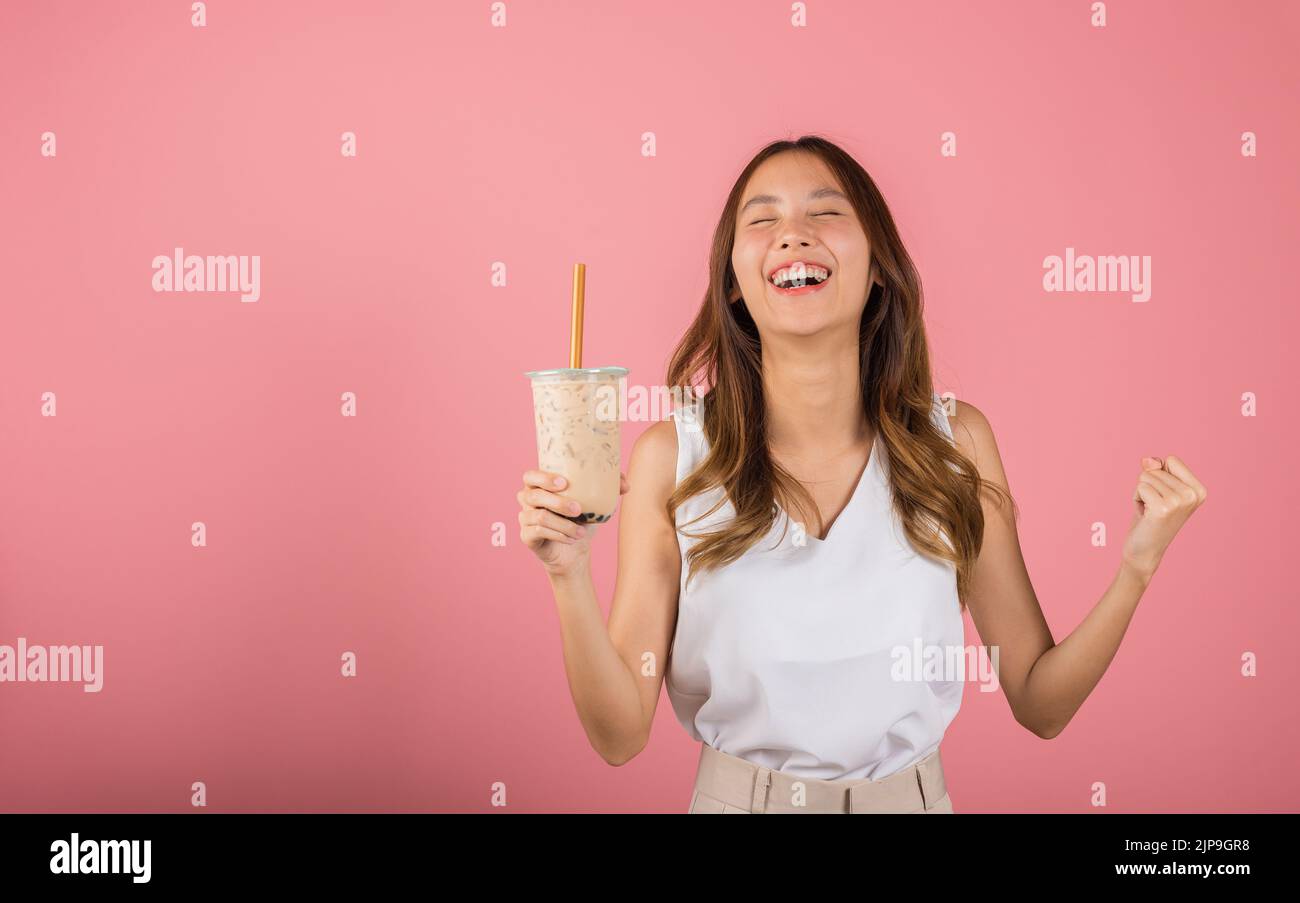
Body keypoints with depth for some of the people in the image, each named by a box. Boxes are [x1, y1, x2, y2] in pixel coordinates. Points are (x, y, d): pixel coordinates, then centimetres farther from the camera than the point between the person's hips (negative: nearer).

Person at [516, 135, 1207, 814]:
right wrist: (571, 576, -27)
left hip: (910, 796, 2)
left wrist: (1135, 569, -17)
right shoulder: (671, 457, -14)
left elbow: (1040, 704, -4)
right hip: (735, 796, -1)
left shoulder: (955, 443, -10)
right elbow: (619, 735, -13)